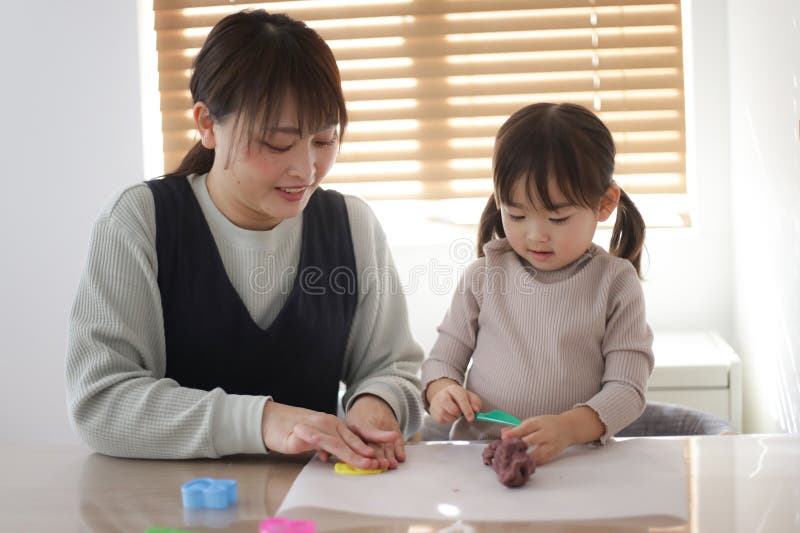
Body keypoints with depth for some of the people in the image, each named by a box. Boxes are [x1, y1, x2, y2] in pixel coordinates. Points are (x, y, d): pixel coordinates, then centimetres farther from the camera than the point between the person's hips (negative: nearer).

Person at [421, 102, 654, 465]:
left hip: (574, 462, -1)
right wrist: (440, 391, -9)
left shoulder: (615, 282, 1)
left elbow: (627, 387, -3)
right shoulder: (484, 274, 6)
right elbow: (444, 358, 15)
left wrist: (569, 427, -22)